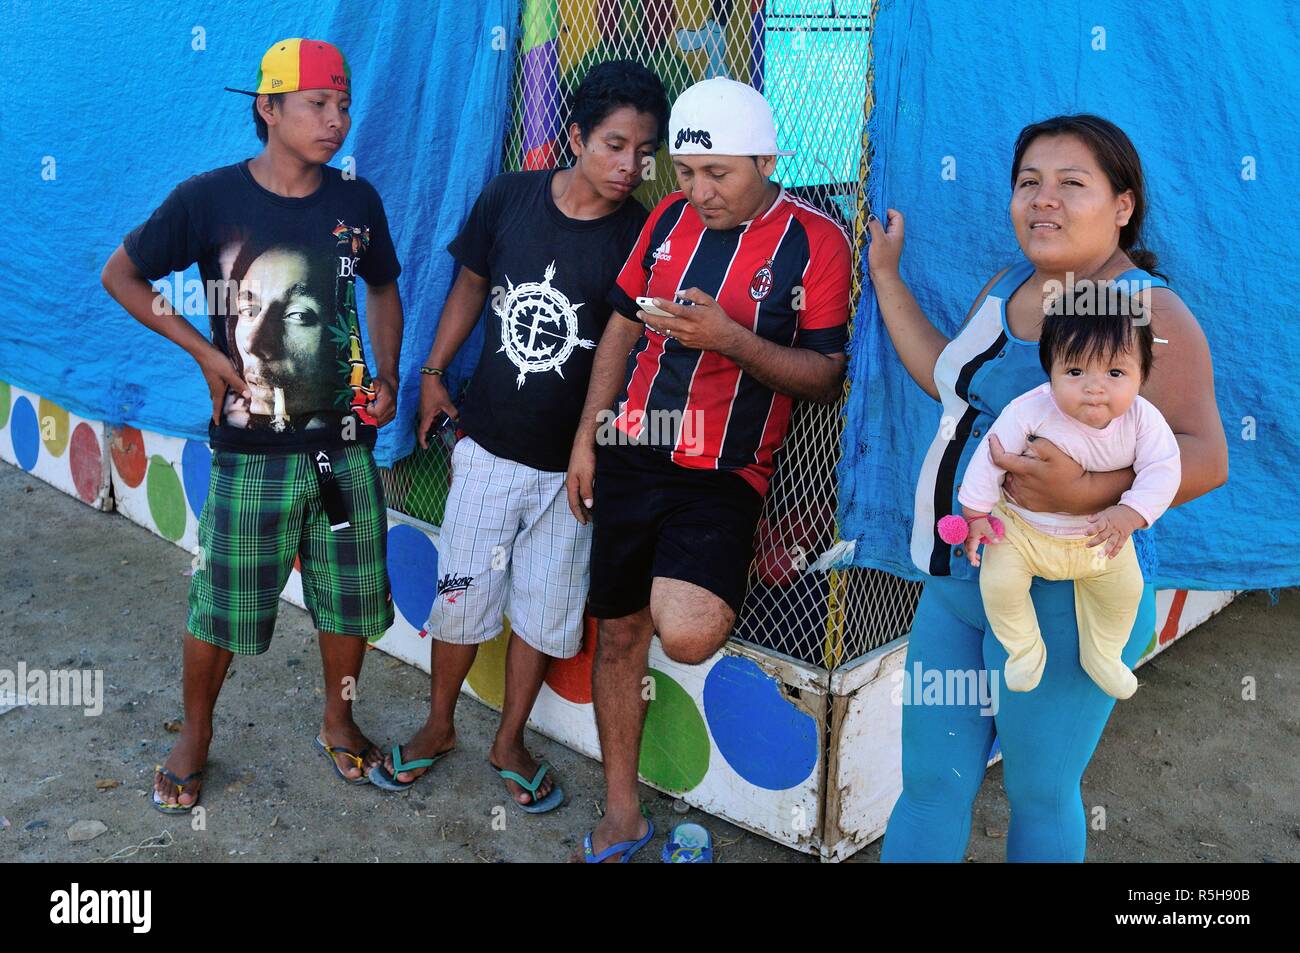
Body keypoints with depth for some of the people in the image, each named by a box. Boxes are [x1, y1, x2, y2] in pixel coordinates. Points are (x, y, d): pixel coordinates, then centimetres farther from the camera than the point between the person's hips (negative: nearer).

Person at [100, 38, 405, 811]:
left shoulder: (357, 201, 0)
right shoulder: (211, 198, -10)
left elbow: (382, 289, 15)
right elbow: (121, 276, 0)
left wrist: (387, 375, 2)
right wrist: (206, 352, -8)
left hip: (345, 442, 3)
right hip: (253, 450, -3)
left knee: (352, 598, 12)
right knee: (223, 605, 8)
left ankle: (339, 723, 35)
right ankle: (195, 736, 32)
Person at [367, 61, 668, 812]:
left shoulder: (642, 237, -13)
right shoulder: (509, 198, -7)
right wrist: (434, 372, 8)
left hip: (569, 464, -1)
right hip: (488, 446, 1)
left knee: (546, 610, 12)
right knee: (461, 594, 12)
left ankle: (510, 742, 33)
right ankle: (439, 727, 35)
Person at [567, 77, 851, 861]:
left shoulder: (816, 242, -8)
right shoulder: (669, 218, 7)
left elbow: (825, 377, -8)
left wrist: (731, 339, -22)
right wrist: (588, 435, 10)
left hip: (721, 474, -5)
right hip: (627, 458, 5)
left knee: (688, 636, -28)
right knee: (619, 632, 12)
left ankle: (701, 582, 11)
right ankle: (622, 817, 28)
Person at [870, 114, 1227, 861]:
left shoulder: (1149, 311, -13)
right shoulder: (1005, 289, 10)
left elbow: (1205, 456, -21)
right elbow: (946, 377, 22)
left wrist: (1082, 493, -37)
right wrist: (886, 277, 23)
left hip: (1060, 600, -7)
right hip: (955, 582, 7)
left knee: (1040, 797, 11)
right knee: (929, 783, 13)